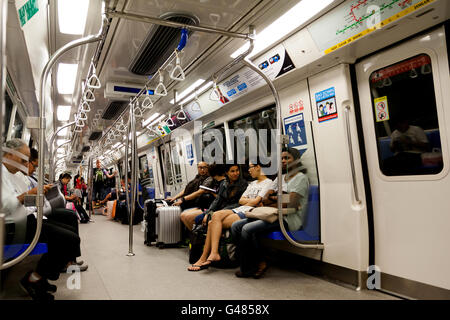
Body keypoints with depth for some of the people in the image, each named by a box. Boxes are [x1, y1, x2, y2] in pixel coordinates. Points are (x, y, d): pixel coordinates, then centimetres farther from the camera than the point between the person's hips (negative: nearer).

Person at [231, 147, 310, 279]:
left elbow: (291, 205, -16)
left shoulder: (300, 178, -3)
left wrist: (272, 204, -3)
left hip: (289, 219, -9)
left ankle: (247, 269, -8)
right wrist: (278, 198, -7)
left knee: (248, 229, -26)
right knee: (235, 227, -6)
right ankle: (260, 262, -7)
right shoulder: (280, 177, 22)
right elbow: (264, 199, 13)